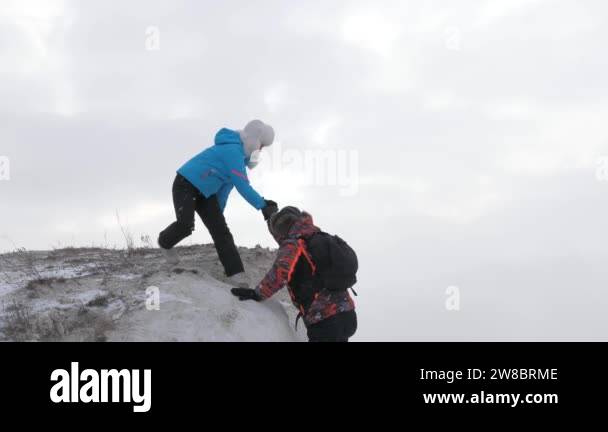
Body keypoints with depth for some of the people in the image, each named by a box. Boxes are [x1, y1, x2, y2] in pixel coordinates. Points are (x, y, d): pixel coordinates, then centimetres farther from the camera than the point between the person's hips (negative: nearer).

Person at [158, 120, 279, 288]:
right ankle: (165, 242, 9)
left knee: (220, 230, -5)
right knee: (185, 224, -25)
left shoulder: (239, 155, 7)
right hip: (186, 184, -10)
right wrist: (263, 206, -31)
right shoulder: (233, 151, -26)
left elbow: (226, 185, 15)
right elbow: (242, 186, -32)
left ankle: (235, 273, -13)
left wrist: (218, 212, 17)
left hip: (205, 192, 10)